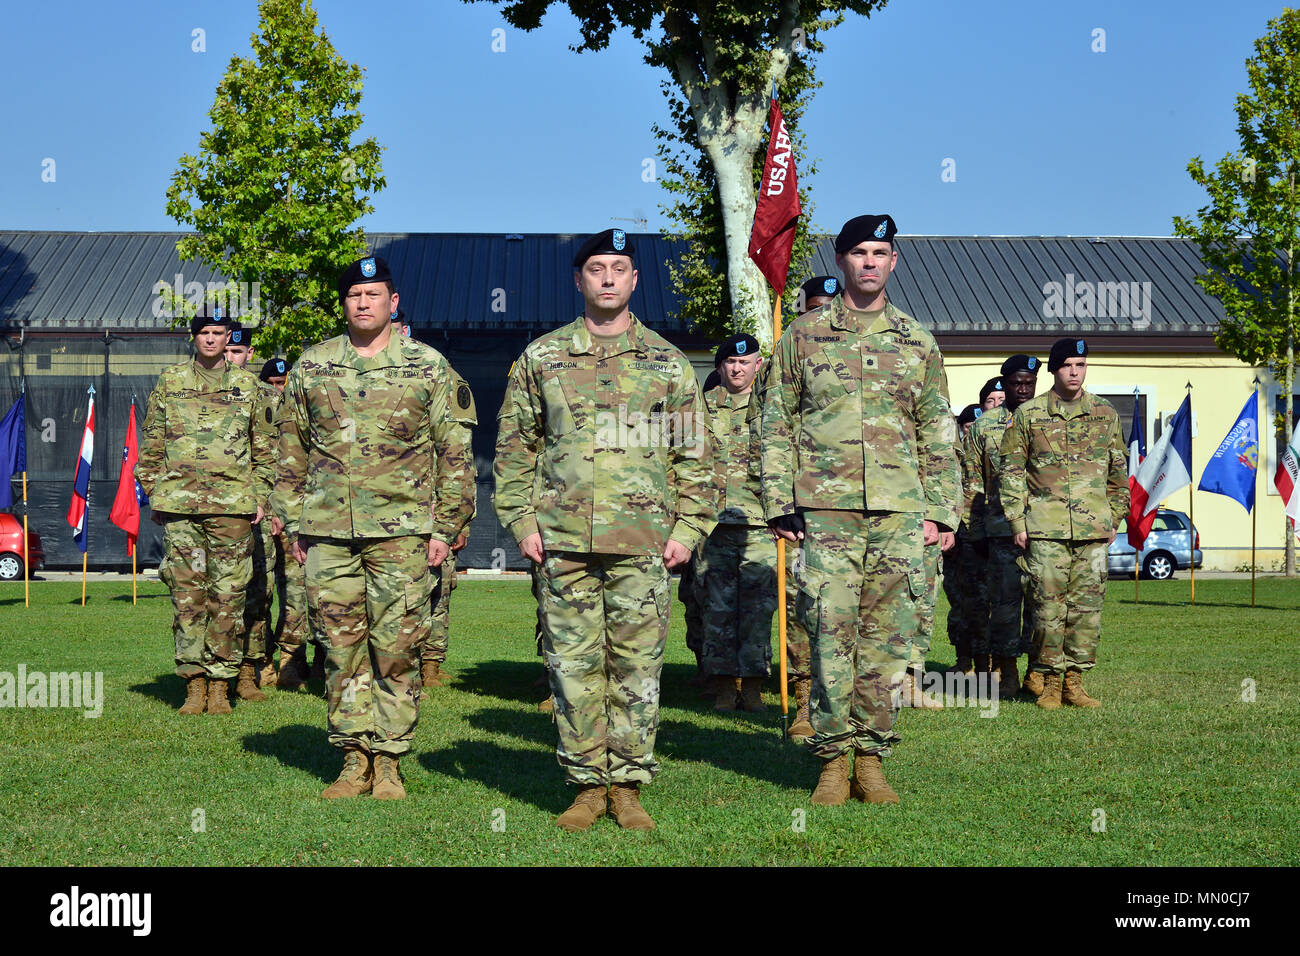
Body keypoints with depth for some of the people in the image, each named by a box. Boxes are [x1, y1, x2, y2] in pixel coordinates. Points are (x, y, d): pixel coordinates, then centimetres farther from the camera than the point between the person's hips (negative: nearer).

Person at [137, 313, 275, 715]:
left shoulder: (247, 386, 10)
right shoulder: (169, 383, 10)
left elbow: (264, 448, 14)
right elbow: (151, 447, 13)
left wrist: (260, 495, 7)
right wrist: (154, 495, 7)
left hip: (232, 506, 0)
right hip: (179, 503, 0)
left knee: (229, 596, -1)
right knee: (186, 595, 0)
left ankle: (220, 684, 6)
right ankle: (194, 682, 6)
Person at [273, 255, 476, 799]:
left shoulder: (428, 367, 3)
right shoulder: (311, 367, 10)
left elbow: (455, 453, 4)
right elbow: (291, 449, 15)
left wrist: (445, 527, -2)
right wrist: (293, 521, 10)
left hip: (401, 532, -2)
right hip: (328, 532, 2)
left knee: (396, 649, -1)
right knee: (341, 648, 5)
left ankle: (389, 761, 9)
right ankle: (353, 759, 14)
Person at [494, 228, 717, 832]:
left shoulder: (667, 363, 10)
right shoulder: (541, 358, 10)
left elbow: (693, 453, 10)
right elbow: (514, 446, 12)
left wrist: (689, 527, 2)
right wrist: (522, 520, 3)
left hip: (643, 543, 0)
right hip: (563, 540, 0)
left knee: (637, 667, 1)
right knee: (573, 666, 2)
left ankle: (629, 786, 10)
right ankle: (588, 785, 12)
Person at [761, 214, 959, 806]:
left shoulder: (917, 342, 13)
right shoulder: (802, 336, 7)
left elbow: (938, 433, 15)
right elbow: (776, 425, 6)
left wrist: (940, 508, 6)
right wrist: (779, 505, -2)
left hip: (899, 513, 2)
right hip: (825, 512, -2)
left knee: (887, 640, 2)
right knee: (831, 636, -4)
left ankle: (872, 757, 11)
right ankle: (833, 760, 6)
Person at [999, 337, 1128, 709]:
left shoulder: (1105, 414, 11)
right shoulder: (1028, 414, 4)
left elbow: (1118, 472, 18)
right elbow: (1011, 470, 5)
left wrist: (1115, 519, 13)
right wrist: (1017, 521, -1)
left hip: (1093, 527, 2)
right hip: (1046, 526, -2)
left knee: (1087, 604, 2)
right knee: (1049, 604, -4)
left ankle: (1075, 681, 10)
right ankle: (1050, 682, 5)